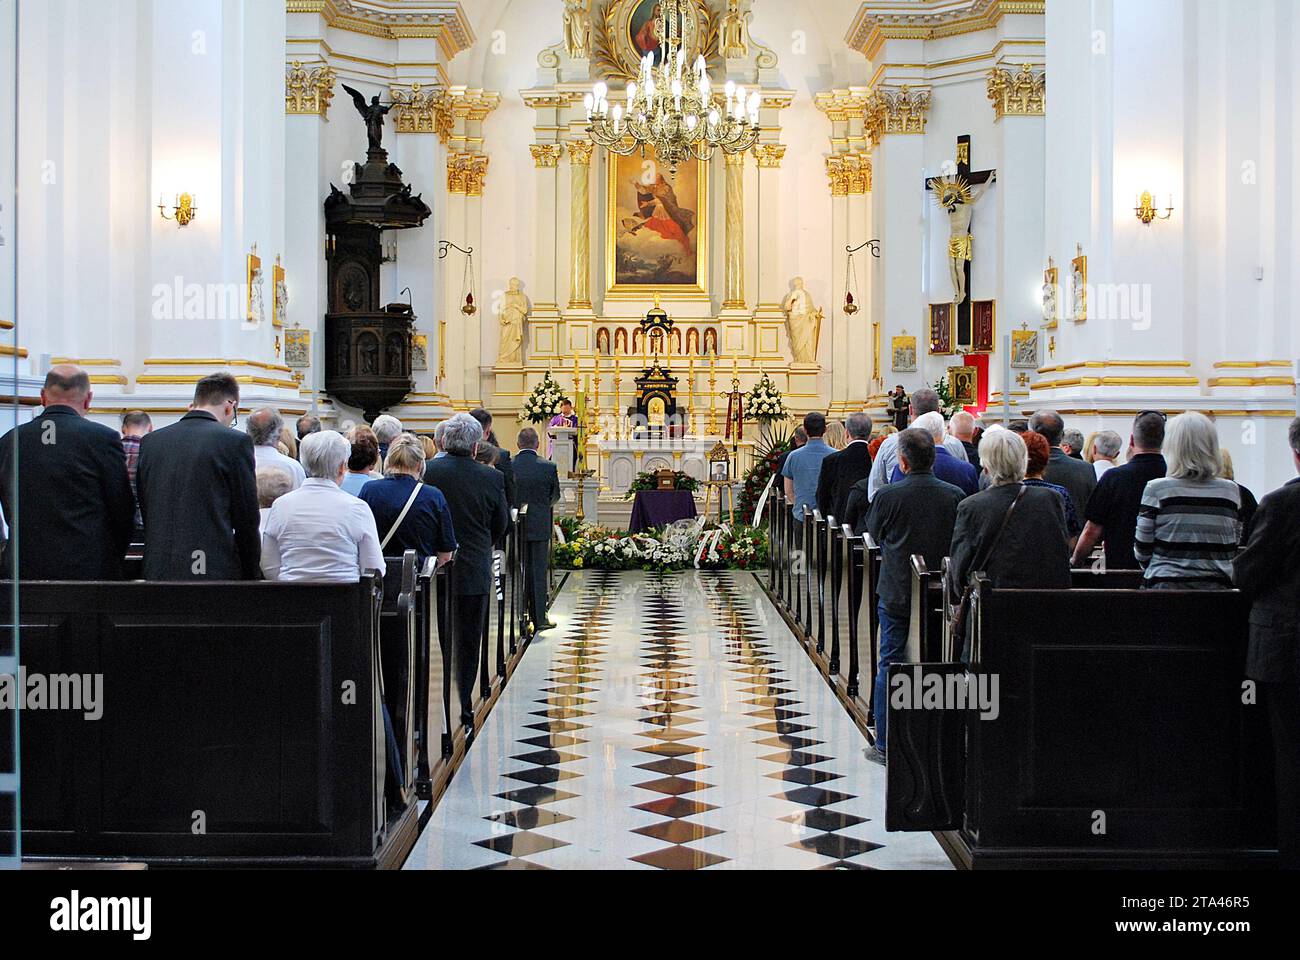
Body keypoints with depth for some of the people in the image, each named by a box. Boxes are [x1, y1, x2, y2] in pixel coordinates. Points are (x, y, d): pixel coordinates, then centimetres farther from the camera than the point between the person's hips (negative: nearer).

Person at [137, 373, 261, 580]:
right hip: (215, 570, -5)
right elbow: (247, 520, -3)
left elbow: (146, 512, 14)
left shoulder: (150, 441, 9)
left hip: (158, 571, 5)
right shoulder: (235, 441, -6)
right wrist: (252, 575, 7)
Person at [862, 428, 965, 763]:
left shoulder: (887, 497, -14)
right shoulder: (955, 496, -8)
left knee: (889, 667, 7)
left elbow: (873, 532, 4)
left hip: (896, 595, -2)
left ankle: (886, 745, 11)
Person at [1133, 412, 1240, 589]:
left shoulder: (1157, 489, -7)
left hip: (1167, 587, -3)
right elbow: (1234, 547, 11)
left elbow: (1142, 550, -1)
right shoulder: (1231, 491, 3)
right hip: (1218, 585, 3)